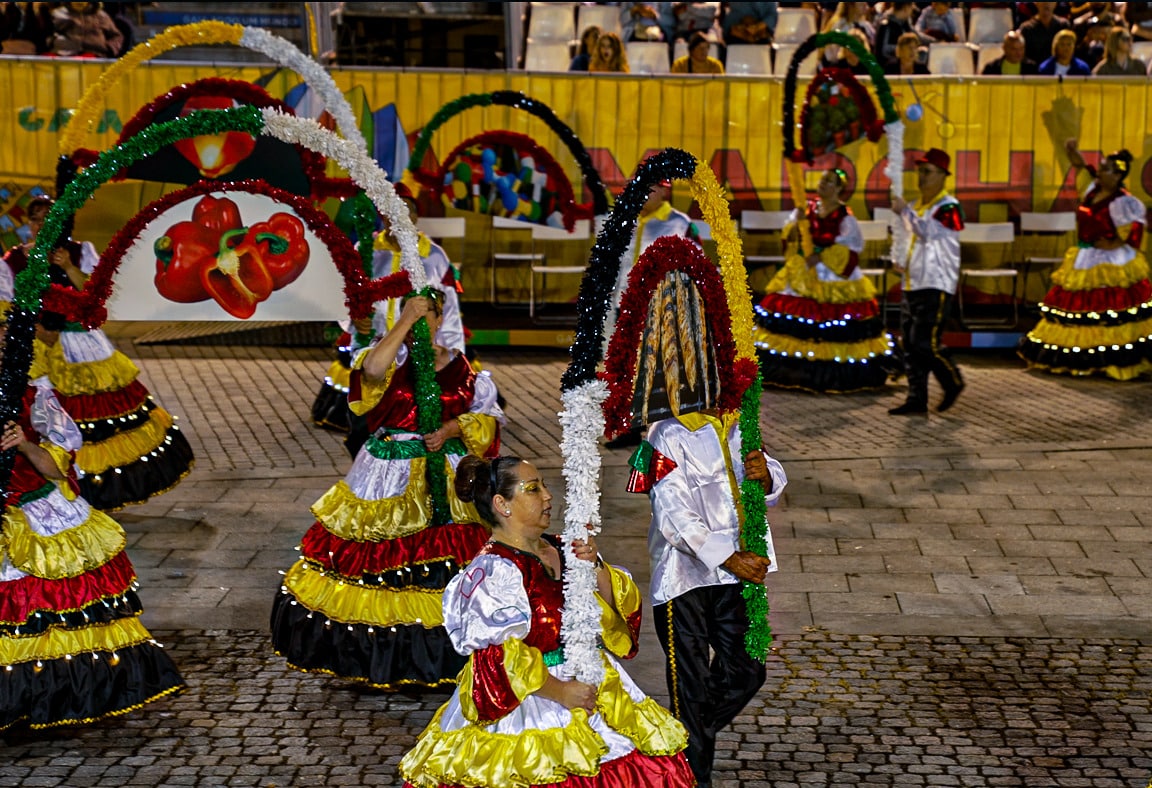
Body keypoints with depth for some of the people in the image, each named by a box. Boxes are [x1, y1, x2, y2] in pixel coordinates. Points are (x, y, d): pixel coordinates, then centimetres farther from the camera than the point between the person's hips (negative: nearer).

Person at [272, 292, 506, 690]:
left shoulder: (461, 367, 6)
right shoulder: (394, 355, -1)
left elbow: (486, 416, 7)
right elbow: (372, 369, -25)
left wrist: (451, 430, -10)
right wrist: (404, 321, -23)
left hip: (446, 479, 2)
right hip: (388, 477, -2)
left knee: (446, 561, -1)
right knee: (379, 562, -3)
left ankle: (438, 658, 12)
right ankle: (379, 658, 10)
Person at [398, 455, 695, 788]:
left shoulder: (559, 549, 8)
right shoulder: (494, 570, -14)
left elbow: (617, 607, 8)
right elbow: (498, 656, -19)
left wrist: (596, 567, -9)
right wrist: (560, 692, -20)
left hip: (593, 686, 7)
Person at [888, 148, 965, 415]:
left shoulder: (949, 207, -10)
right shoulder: (918, 206, 16)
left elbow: (926, 232, -25)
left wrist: (904, 211, -15)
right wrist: (900, 261, 9)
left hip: (936, 286, -8)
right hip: (912, 285, 8)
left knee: (925, 342, -12)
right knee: (910, 344, 6)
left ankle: (953, 382, 10)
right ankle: (917, 398, 12)